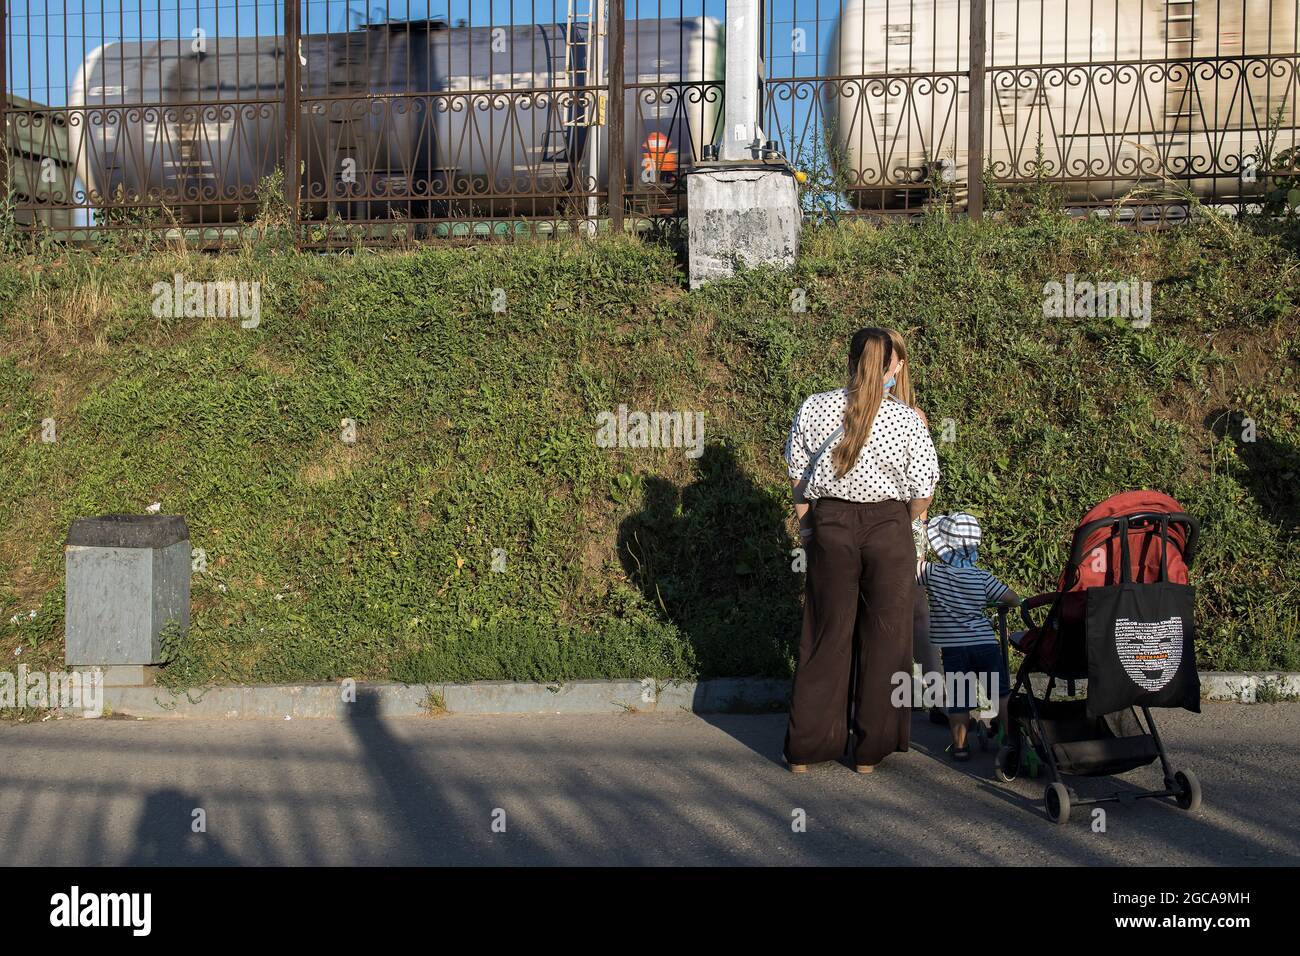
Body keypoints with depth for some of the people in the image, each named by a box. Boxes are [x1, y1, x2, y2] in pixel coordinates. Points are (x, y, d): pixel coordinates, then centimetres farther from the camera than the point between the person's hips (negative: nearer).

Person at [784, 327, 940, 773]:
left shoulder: (814, 407, -1)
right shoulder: (908, 419, -7)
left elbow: (797, 473, 4)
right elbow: (922, 492, -4)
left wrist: (806, 520, 15)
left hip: (830, 523, 2)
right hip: (889, 526, -2)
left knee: (826, 635, 11)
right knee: (885, 637, 9)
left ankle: (805, 748, 16)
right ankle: (870, 751, 17)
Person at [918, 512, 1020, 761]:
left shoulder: (932, 572, -6)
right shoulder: (982, 577, -1)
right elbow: (1013, 600, 1)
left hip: (953, 647, 0)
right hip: (986, 643, 1)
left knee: (957, 698, 6)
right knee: (1002, 694, 11)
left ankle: (960, 745, 8)